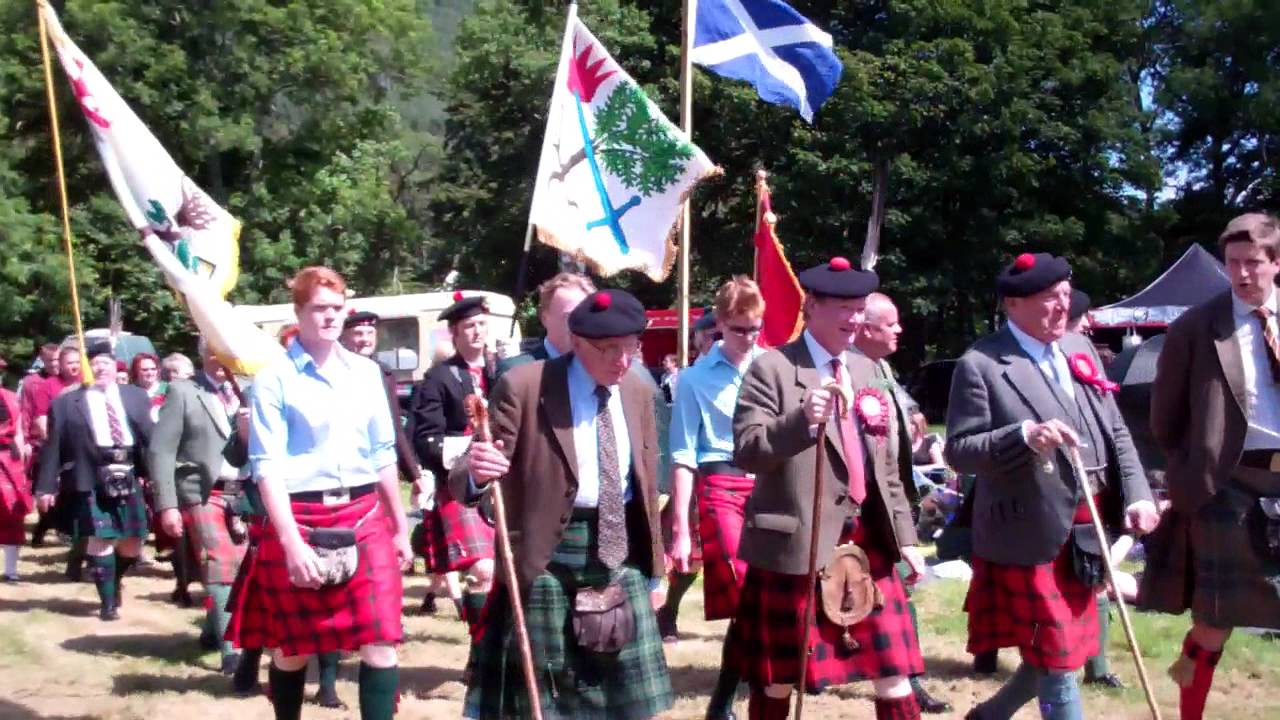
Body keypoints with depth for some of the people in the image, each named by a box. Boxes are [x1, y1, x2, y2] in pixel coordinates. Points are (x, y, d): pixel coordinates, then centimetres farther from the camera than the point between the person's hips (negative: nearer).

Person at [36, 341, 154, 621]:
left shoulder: (136, 397, 11)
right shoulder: (66, 403, 5)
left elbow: (152, 438, 6)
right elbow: (53, 446, 2)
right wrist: (47, 487, -4)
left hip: (129, 479, 3)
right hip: (91, 482, -3)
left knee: (133, 542, 8)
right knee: (100, 541, -3)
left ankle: (115, 581, 38)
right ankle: (108, 603, 11)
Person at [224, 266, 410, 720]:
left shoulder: (365, 372, 9)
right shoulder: (274, 377, -5)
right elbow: (267, 465, -11)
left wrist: (400, 528, 15)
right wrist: (291, 542, -19)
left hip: (364, 518, 3)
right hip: (300, 521, -3)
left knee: (381, 644, -4)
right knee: (293, 649, 11)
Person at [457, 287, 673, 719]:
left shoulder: (638, 392, 7)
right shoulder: (524, 387, -11)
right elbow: (473, 477, -13)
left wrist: (652, 568, 16)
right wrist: (477, 471, -37)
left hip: (622, 556, 5)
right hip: (549, 559, -5)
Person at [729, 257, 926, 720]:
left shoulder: (866, 371, 14)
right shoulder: (772, 369, -6)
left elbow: (885, 464, 18)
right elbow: (745, 452, -16)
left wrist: (904, 536, 13)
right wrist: (801, 420, -31)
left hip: (869, 543, 6)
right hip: (797, 544, -5)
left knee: (894, 674, 8)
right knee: (778, 679, 7)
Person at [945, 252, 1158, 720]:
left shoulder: (1079, 349, 10)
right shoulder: (980, 365, -11)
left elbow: (1115, 431, 12)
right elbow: (958, 451, -14)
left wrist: (1137, 494, 0)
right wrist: (1024, 435, -28)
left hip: (1082, 535, 7)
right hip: (1030, 538, -7)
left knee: (1058, 656, 19)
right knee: (1058, 661, 2)